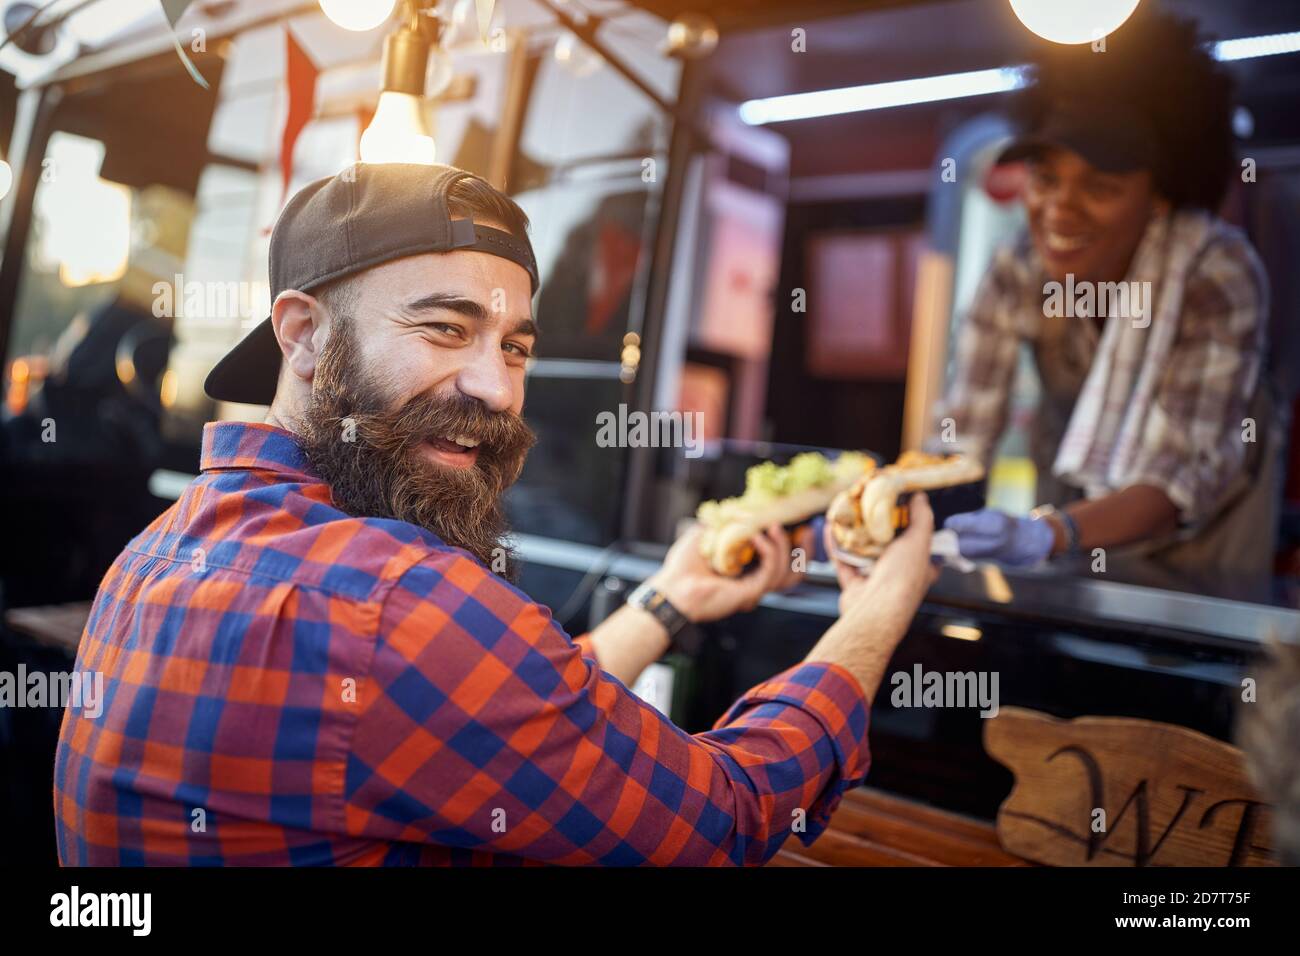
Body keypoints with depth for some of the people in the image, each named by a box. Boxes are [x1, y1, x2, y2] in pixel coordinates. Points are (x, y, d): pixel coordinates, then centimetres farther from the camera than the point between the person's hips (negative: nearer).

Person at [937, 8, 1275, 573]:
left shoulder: (1218, 275, -29)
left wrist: (1049, 534, -54)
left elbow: (1187, 480, -35)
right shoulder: (1018, 273, -21)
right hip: (1076, 497, 2)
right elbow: (962, 436, -22)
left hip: (1200, 522, -2)